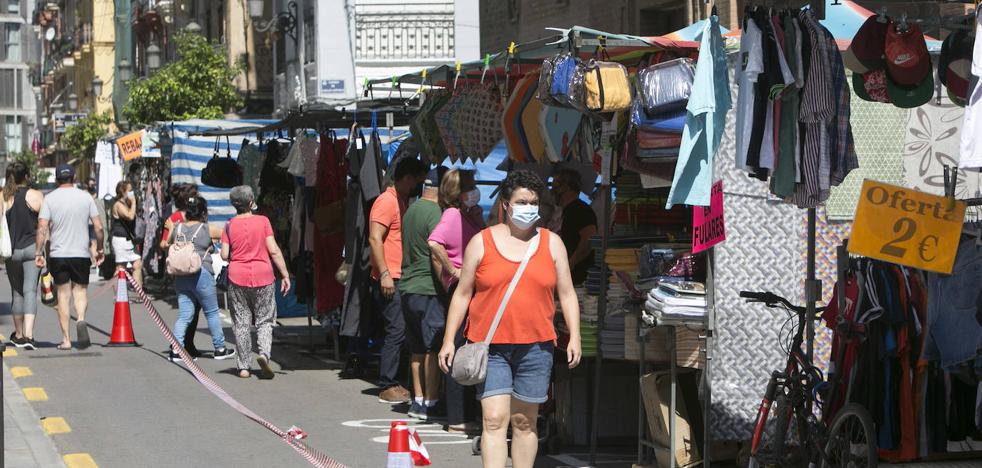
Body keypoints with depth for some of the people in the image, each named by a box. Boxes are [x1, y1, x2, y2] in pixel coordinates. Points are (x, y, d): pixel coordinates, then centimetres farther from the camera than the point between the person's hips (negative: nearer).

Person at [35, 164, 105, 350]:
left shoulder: (50, 199, -2)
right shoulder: (85, 197, 2)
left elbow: (42, 228, -10)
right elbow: (99, 227, 1)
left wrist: (38, 253, -7)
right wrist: (100, 249, 13)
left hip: (58, 254, 0)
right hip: (81, 253, 1)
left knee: (63, 294, 5)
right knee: (80, 289, 14)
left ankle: (66, 339, 3)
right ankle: (81, 319, -16)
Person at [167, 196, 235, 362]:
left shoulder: (177, 228, 7)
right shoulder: (207, 229, -5)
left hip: (180, 277, 4)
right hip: (201, 275, -4)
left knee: (184, 314, 7)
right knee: (212, 312, 10)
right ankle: (220, 349, 18)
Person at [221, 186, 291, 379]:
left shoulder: (229, 226, 0)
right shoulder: (263, 221, -4)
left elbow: (224, 255, -2)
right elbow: (274, 251, -6)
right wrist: (285, 275, -2)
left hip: (237, 277, 1)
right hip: (263, 276, -1)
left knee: (241, 322, 7)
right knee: (264, 321, 8)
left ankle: (244, 366, 7)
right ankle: (264, 353, -17)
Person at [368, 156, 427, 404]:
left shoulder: (403, 202, 19)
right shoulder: (387, 201, -10)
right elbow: (375, 239, -18)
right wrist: (384, 274, -23)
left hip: (399, 279, 10)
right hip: (388, 280, -10)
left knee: (398, 331, 9)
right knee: (397, 330, -11)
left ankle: (392, 383, 13)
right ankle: (387, 387, -9)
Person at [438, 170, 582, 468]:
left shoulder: (552, 243, 9)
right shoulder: (482, 242, 4)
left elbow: (566, 294, 11)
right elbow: (462, 294, 6)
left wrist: (574, 337, 1)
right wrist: (448, 340, 2)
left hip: (535, 346, 2)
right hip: (490, 346, -2)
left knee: (525, 422, 8)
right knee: (494, 419, -12)